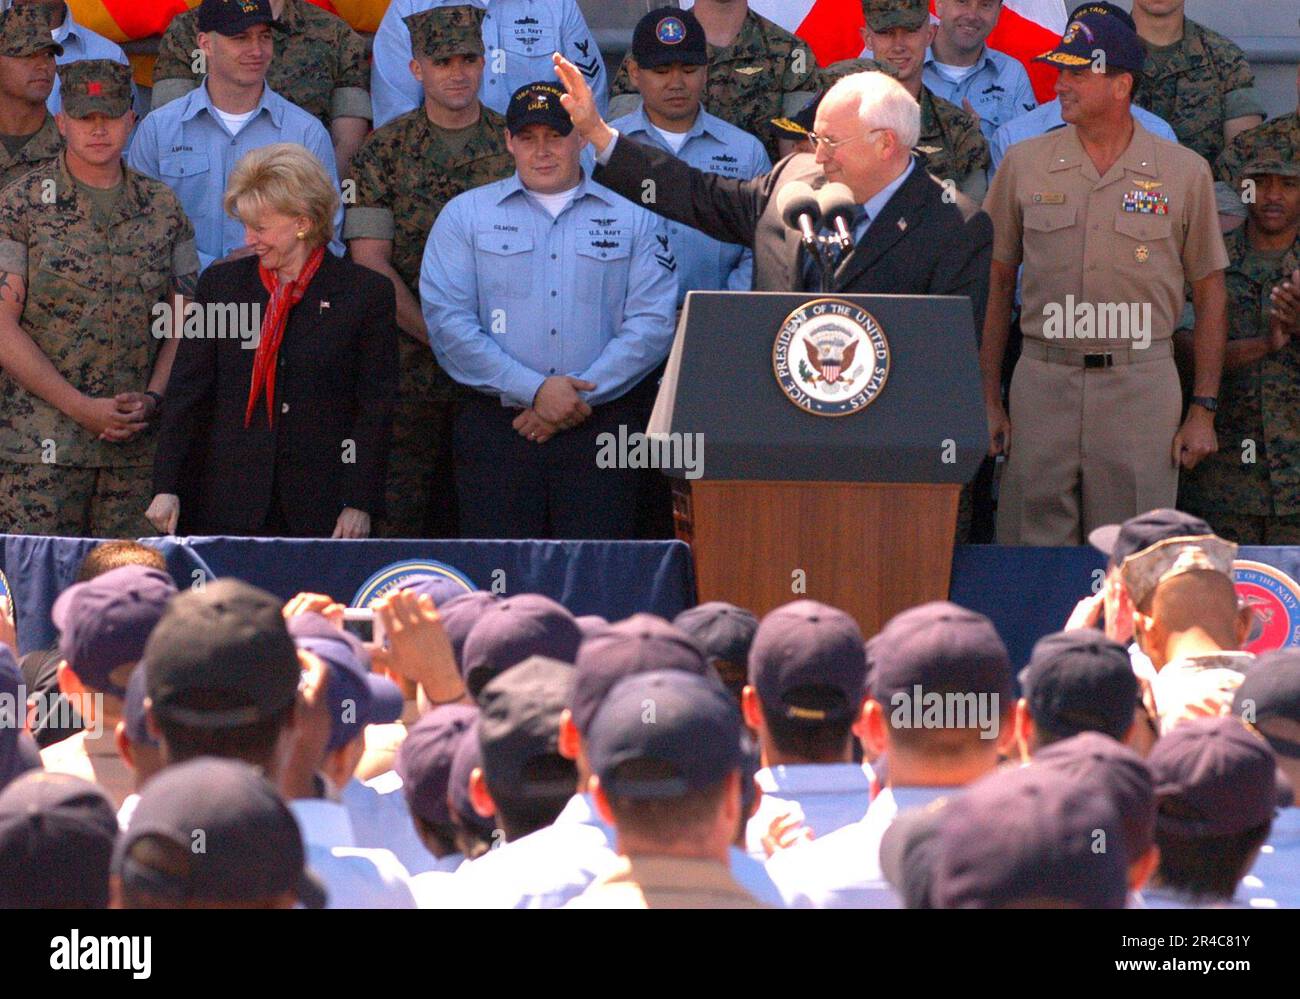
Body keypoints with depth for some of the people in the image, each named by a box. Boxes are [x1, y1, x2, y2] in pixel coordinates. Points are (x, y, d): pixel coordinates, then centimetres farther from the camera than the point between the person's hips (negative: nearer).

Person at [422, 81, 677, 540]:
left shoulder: (633, 217, 12)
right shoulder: (465, 215, 11)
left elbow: (652, 323, 1)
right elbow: (448, 322, 0)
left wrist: (580, 393, -9)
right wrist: (534, 390, -9)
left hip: (603, 426, 0)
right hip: (495, 428, 0)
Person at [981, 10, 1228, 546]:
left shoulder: (1184, 172, 2)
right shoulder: (1023, 164, 6)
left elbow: (1209, 292, 6)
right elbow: (996, 283, 10)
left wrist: (1202, 410, 1)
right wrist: (988, 401, 5)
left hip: (1142, 386, -1)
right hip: (1043, 381, 1)